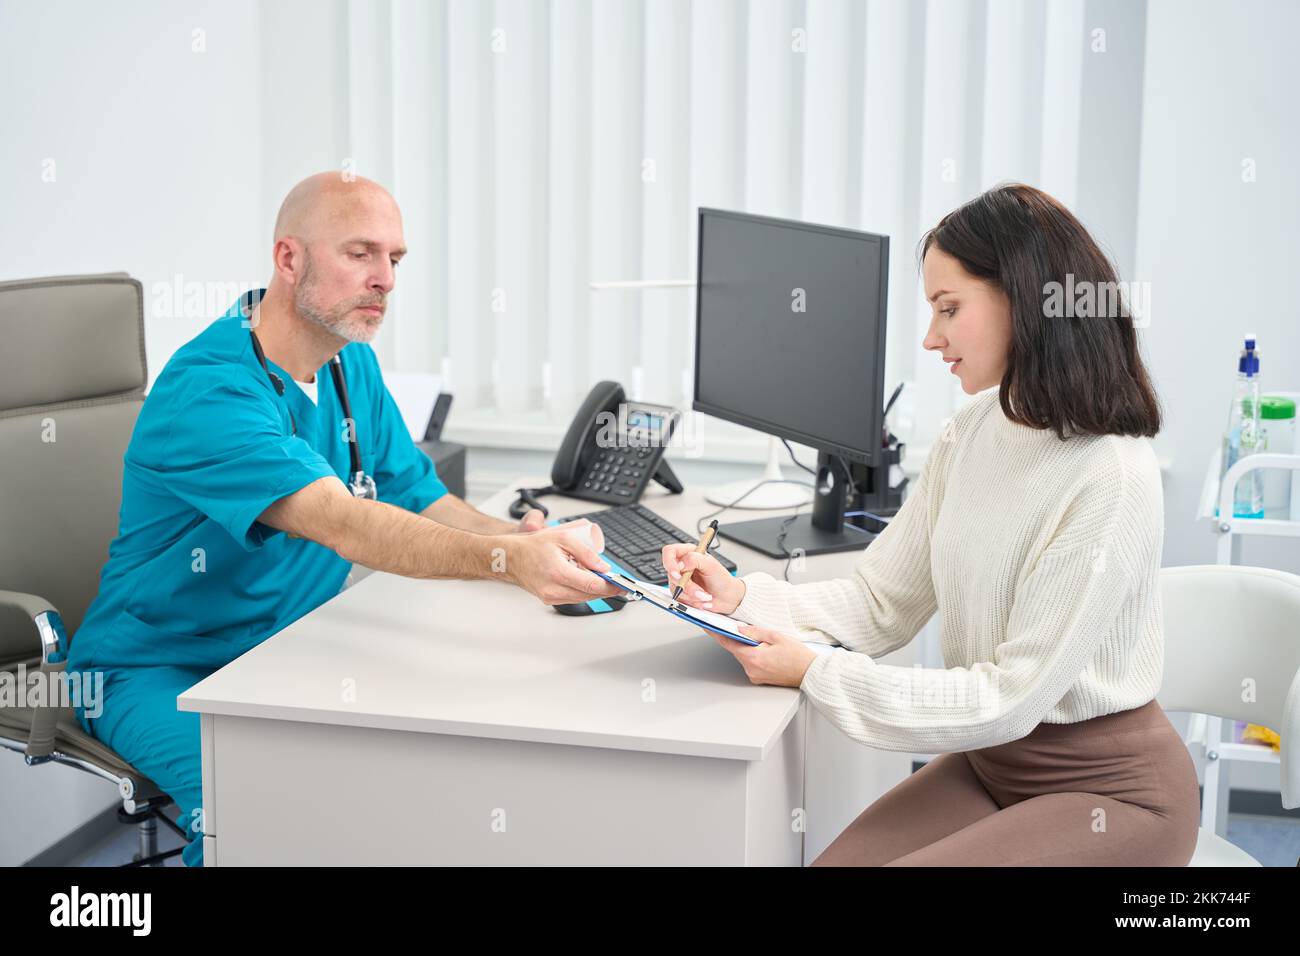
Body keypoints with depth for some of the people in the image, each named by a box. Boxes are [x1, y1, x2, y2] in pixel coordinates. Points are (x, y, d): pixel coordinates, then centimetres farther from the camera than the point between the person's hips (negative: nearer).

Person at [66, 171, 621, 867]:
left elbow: (421, 499, 3)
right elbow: (344, 524, -38)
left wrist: (527, 540, -19)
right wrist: (506, 560, -53)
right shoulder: (208, 391, -26)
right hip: (158, 671, -7)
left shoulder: (353, 366, 4)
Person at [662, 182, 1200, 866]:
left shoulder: (1111, 480, -23)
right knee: (831, 860, -11)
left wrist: (816, 673, -20)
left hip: (1107, 787, -7)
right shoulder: (968, 434, 2)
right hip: (991, 756, 7)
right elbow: (883, 602, 4)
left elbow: (1010, 699, -22)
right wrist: (742, 597, -11)